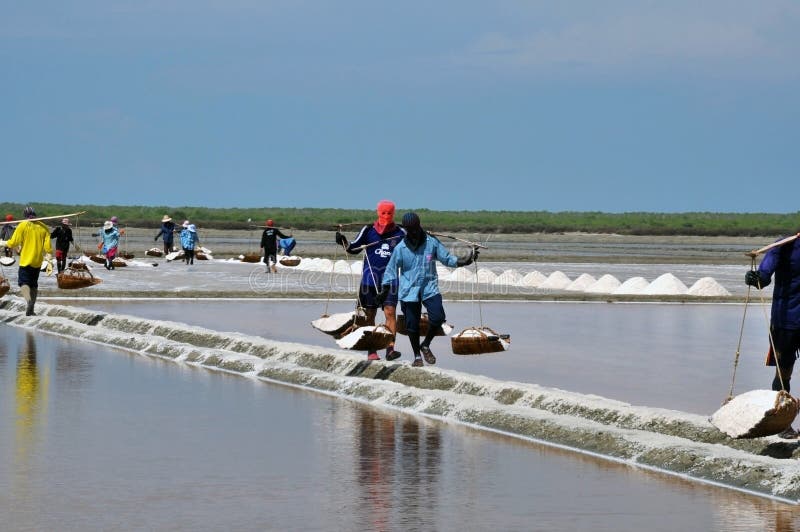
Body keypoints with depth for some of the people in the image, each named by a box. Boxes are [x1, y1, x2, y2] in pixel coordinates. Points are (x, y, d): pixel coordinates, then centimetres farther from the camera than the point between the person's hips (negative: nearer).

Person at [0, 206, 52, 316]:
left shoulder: (23, 226, -9)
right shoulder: (43, 227, 2)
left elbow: (13, 243, -7)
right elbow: (47, 246, 0)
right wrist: (49, 261, 4)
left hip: (26, 261, -4)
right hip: (38, 261, 4)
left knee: (23, 282, -1)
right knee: (33, 284, 15)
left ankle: (29, 300, -30)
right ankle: (31, 309, 15)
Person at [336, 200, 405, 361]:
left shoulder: (400, 234, 3)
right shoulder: (368, 230, 3)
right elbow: (354, 248, 11)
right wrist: (343, 242, -7)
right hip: (370, 276, 1)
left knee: (390, 312, -14)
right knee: (370, 314, 5)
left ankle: (390, 348, -17)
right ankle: (371, 351, 11)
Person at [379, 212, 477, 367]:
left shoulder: (432, 243, -5)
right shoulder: (400, 248, -7)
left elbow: (448, 259, 3)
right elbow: (391, 270, 3)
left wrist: (466, 261, -11)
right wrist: (384, 290, 4)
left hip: (430, 288, 1)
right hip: (409, 291, -1)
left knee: (437, 317, -15)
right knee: (412, 325, 5)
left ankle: (425, 345, 11)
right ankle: (417, 356, 25)